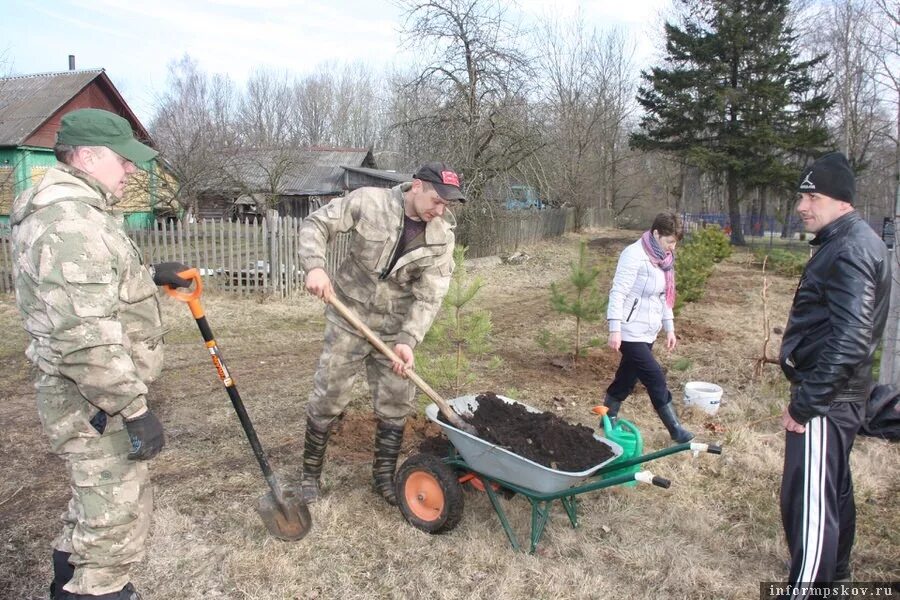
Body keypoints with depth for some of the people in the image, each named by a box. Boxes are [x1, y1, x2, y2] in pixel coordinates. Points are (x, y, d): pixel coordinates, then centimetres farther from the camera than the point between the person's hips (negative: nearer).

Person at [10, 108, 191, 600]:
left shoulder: (71, 208, 12)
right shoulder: (71, 221, -24)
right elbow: (85, 339, -30)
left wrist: (149, 276, 16)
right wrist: (134, 410, -26)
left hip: (85, 397, 11)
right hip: (95, 403, -11)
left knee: (96, 500, 27)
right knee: (118, 516, 1)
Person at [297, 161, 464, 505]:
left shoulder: (441, 236, -8)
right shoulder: (368, 201, -15)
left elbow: (429, 296, -11)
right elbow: (316, 225, -8)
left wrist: (408, 340, -22)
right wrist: (315, 267, -27)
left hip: (395, 329, 3)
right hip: (349, 319, -2)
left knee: (396, 405, 7)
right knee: (328, 398, 4)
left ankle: (385, 478, 26)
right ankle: (311, 473, 24)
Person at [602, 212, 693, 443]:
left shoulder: (663, 259, 11)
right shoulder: (634, 256, -16)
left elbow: (664, 297, 19)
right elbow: (618, 293, -20)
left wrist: (669, 328, 17)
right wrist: (615, 329, -25)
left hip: (647, 332, 8)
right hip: (630, 332, -8)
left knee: (627, 378, 15)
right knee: (656, 379, -5)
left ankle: (609, 420, 28)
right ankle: (675, 429, 6)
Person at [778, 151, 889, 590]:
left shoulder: (850, 251, -20)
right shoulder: (848, 242, 12)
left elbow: (849, 342, -27)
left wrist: (804, 404, -23)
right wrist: (808, 395, 20)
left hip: (826, 399, -11)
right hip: (839, 396, 11)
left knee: (808, 501, -7)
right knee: (833, 489, 24)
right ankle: (833, 574, 42)